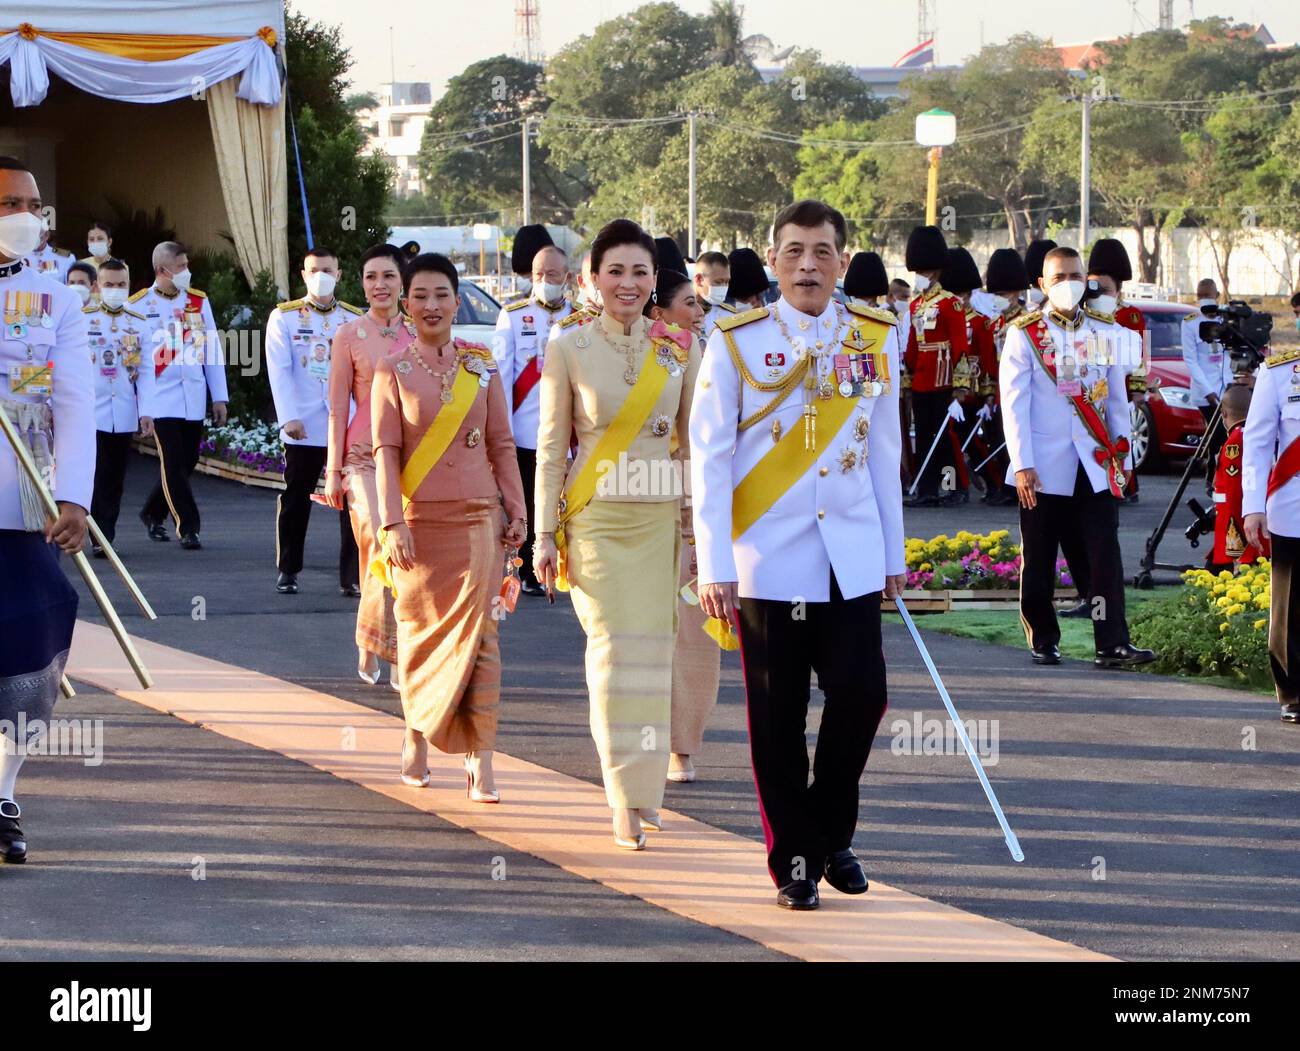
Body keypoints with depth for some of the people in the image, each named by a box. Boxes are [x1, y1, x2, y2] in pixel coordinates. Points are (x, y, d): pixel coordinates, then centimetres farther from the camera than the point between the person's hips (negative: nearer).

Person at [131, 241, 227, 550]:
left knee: (186, 462, 9)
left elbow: (212, 351, 11)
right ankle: (188, 527, -1)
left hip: (194, 400, 4)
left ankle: (152, 513, 29)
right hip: (161, 400, -4)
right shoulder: (139, 306, -4)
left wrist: (219, 398, 8)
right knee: (173, 463, -8)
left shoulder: (199, 301, 8)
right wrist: (142, 408, -7)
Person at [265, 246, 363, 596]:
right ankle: (287, 571, 20)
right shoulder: (284, 317, 5)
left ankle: (352, 577, 0)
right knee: (295, 501, 7)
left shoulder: (356, 320, 9)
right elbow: (279, 370, -2)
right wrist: (289, 417, -12)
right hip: (302, 428, -1)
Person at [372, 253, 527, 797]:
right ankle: (417, 734, 28)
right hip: (419, 521, -1)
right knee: (420, 629, 7)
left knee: (478, 634, -6)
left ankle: (480, 761, -7)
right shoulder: (393, 370, 1)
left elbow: (501, 444, 9)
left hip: (477, 517, 1)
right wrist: (392, 523, -11)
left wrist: (516, 510, 4)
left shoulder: (481, 365, 7)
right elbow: (385, 451, -3)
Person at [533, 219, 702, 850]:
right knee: (617, 649, -11)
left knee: (652, 648, 2)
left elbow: (697, 441, 11)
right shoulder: (569, 348, -1)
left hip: (661, 518, 2)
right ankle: (627, 802, -7)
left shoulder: (680, 349, 5)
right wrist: (545, 533, -1)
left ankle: (640, 785, 19)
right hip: (596, 518, -2)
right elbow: (551, 447, 1)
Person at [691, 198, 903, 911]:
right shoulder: (738, 343, -3)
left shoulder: (876, 337, 7)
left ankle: (831, 835, 19)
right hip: (769, 558, -2)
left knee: (861, 697, -3)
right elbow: (708, 457, -4)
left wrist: (893, 555, 12)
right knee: (778, 715, 2)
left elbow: (884, 450, 12)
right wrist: (714, 567, -9)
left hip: (851, 557, 2)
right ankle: (792, 859, 15)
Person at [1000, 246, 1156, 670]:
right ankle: (1043, 641, 16)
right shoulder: (1024, 334, 0)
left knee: (1105, 555, -7)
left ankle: (1112, 643, -9)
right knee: (1039, 561, 4)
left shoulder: (1106, 333, 9)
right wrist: (1022, 465, -11)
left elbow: (1117, 400, 15)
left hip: (1096, 467, 2)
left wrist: (1123, 458, 11)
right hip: (1044, 469, -2)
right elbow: (1013, 403, -4)